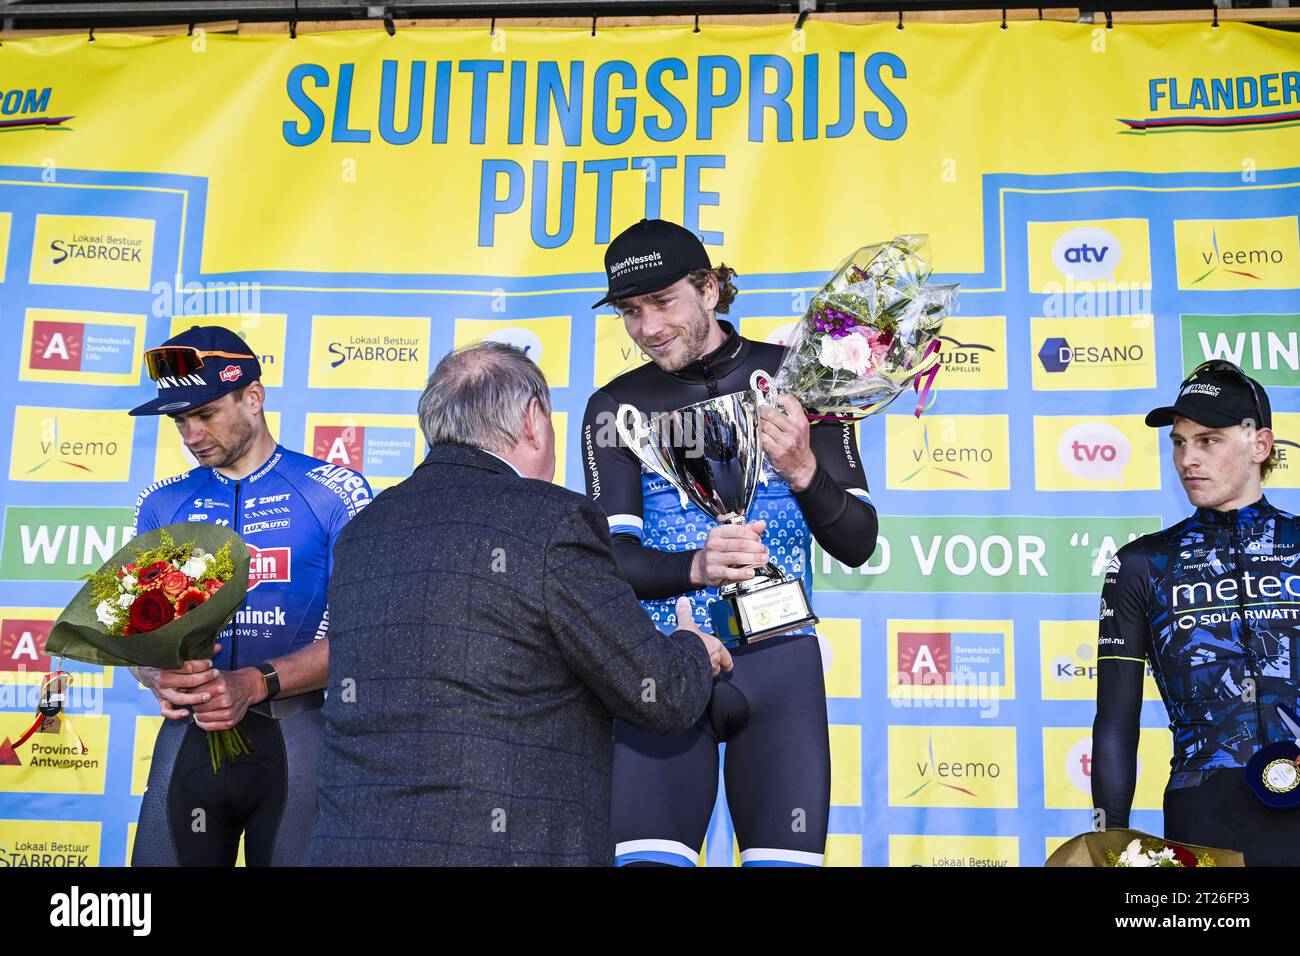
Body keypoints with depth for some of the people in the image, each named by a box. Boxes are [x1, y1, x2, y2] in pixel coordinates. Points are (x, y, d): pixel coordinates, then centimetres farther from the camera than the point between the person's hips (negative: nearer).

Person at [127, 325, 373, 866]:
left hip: (298, 733, -3)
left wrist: (257, 683, -20)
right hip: (191, 732, 3)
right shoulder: (163, 505, 10)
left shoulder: (334, 491, -3)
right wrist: (161, 676, -12)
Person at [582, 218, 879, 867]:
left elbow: (857, 545, 1)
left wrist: (804, 471, -19)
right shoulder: (617, 406, 5)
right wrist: (696, 567, -25)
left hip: (778, 657, 0)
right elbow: (613, 557, -5)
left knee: (785, 861, -1)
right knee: (646, 859, -8)